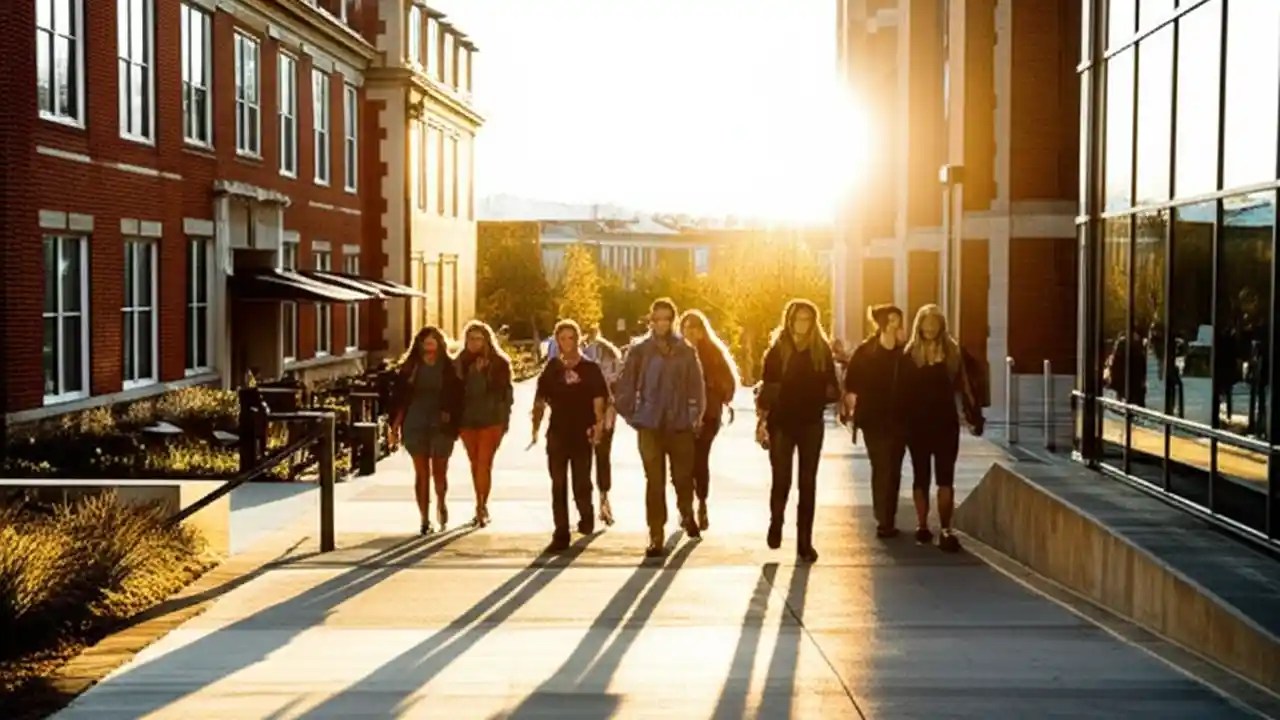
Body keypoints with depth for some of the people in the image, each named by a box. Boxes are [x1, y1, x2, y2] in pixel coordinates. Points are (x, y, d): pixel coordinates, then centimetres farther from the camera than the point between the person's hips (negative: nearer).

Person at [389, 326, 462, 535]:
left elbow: (457, 399, 2)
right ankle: (424, 519, 6)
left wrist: (454, 424, -7)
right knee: (421, 473, 1)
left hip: (441, 427, -1)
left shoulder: (449, 368, 0)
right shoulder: (409, 368, 3)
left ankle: (441, 503, 36)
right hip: (415, 426, 1)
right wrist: (395, 427, 2)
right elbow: (400, 400, 4)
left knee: (439, 472, 6)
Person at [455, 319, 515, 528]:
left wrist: (505, 418, -2)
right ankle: (482, 507, 21)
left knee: (484, 463, -11)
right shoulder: (460, 362, 7)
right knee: (476, 464, 11)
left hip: (492, 419, -3)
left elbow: (506, 391, 1)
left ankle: (482, 507, -10)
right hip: (467, 419, 3)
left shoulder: (499, 362, -1)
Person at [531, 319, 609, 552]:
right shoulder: (551, 368, 5)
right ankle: (561, 534, 8)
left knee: (582, 483, 3)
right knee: (558, 486, 3)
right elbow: (540, 402, 4)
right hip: (557, 434, 2)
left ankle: (586, 516, 33)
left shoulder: (590, 369, 1)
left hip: (583, 434, -1)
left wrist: (599, 423, -17)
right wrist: (536, 427, -7)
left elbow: (599, 400, -2)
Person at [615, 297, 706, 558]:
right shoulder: (639, 351, 1)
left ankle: (687, 515, 39)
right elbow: (626, 387, 1)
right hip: (650, 426, -1)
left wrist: (696, 416, -2)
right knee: (654, 481, -1)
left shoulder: (686, 351, 3)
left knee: (683, 476, 8)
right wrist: (630, 415, -2)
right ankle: (656, 536, 6)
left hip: (680, 425, 1)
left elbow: (696, 386, 3)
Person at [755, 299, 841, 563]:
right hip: (782, 423, -1)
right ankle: (776, 523, 31)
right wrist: (762, 422, -6)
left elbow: (832, 387, 6)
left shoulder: (822, 349, 2)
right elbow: (766, 388, -1)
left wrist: (831, 394, -16)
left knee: (808, 483, 3)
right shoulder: (777, 349, -2)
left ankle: (805, 541, 9)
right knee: (781, 480, 2)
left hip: (811, 423, 1)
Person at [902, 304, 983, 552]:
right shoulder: (910, 353, 0)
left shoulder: (953, 351, 1)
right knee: (921, 477, 10)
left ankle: (945, 531, -3)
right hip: (918, 424, 0)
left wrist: (973, 415, -8)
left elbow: (963, 385, -1)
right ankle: (922, 526, 19)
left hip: (946, 422, 0)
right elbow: (902, 389, -2)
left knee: (945, 478, -1)